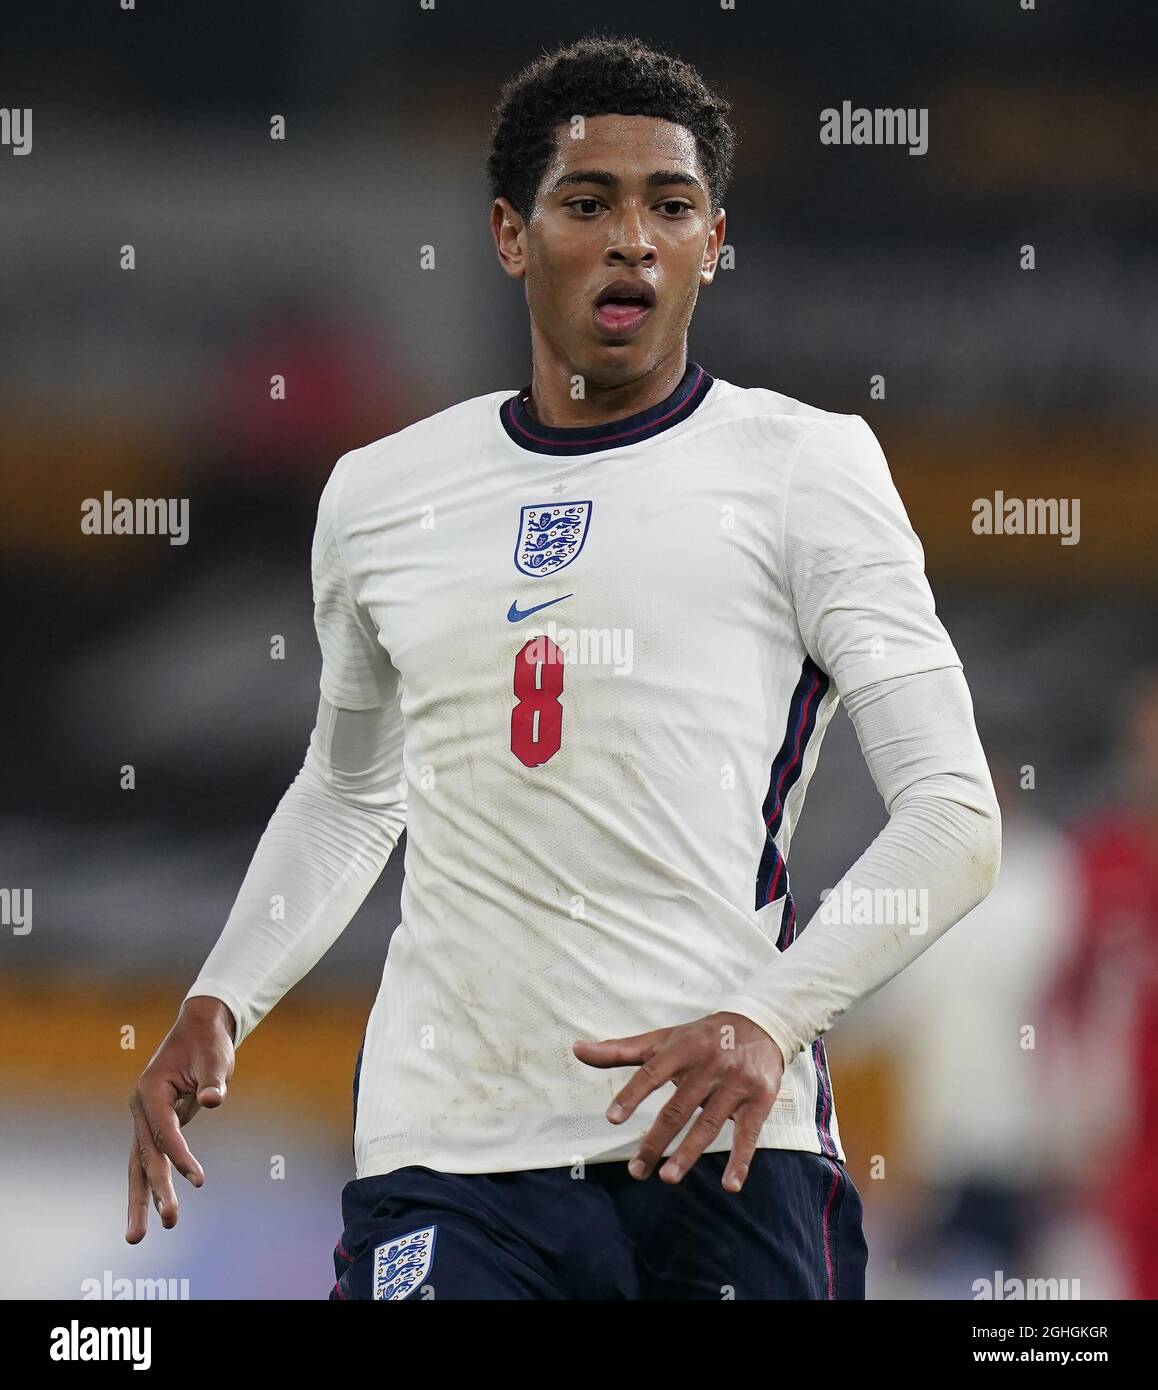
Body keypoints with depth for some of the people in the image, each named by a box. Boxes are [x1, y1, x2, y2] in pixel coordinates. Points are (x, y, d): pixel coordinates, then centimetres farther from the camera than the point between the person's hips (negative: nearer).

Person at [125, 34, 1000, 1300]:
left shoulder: (803, 468, 2)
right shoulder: (376, 496, 14)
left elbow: (952, 815, -5)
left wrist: (769, 1021, -18)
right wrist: (218, 1005, 16)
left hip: (722, 1147, -2)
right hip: (443, 1154, 2)